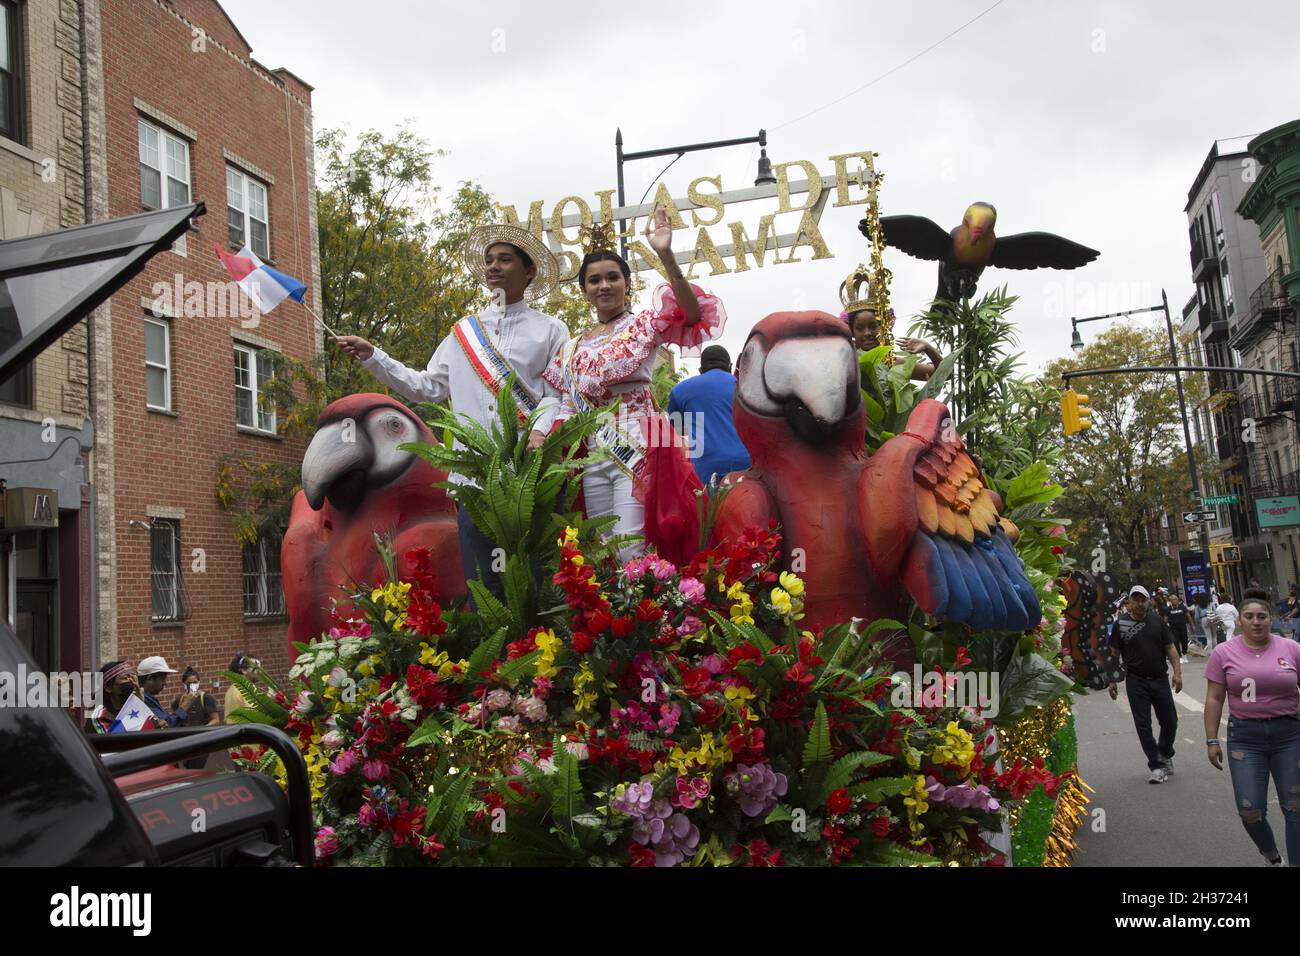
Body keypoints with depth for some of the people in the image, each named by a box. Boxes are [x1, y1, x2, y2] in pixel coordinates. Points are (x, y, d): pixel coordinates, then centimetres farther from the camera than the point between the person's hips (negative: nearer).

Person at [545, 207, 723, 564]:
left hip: (637, 447, -6)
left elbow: (693, 317, -19)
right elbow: (567, 408, 18)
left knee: (630, 553, -13)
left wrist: (666, 257, -29)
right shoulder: (573, 348, 18)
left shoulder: (645, 324, 2)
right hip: (592, 454, 6)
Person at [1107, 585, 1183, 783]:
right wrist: (1112, 681, -3)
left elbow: (1170, 648, 4)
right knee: (1143, 725, 0)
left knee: (1170, 721, 9)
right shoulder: (1121, 624, -3)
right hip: (1136, 681, -2)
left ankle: (1165, 754, 36)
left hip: (1160, 679, 2)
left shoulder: (1157, 620, 3)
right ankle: (1156, 766, 10)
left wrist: (1177, 672, -7)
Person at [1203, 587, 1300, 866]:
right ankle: (1271, 856, 27)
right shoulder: (1224, 653, -1)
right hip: (1245, 737, -1)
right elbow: (1214, 699, 2)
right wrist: (1212, 740, 0)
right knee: (1250, 811, -1)